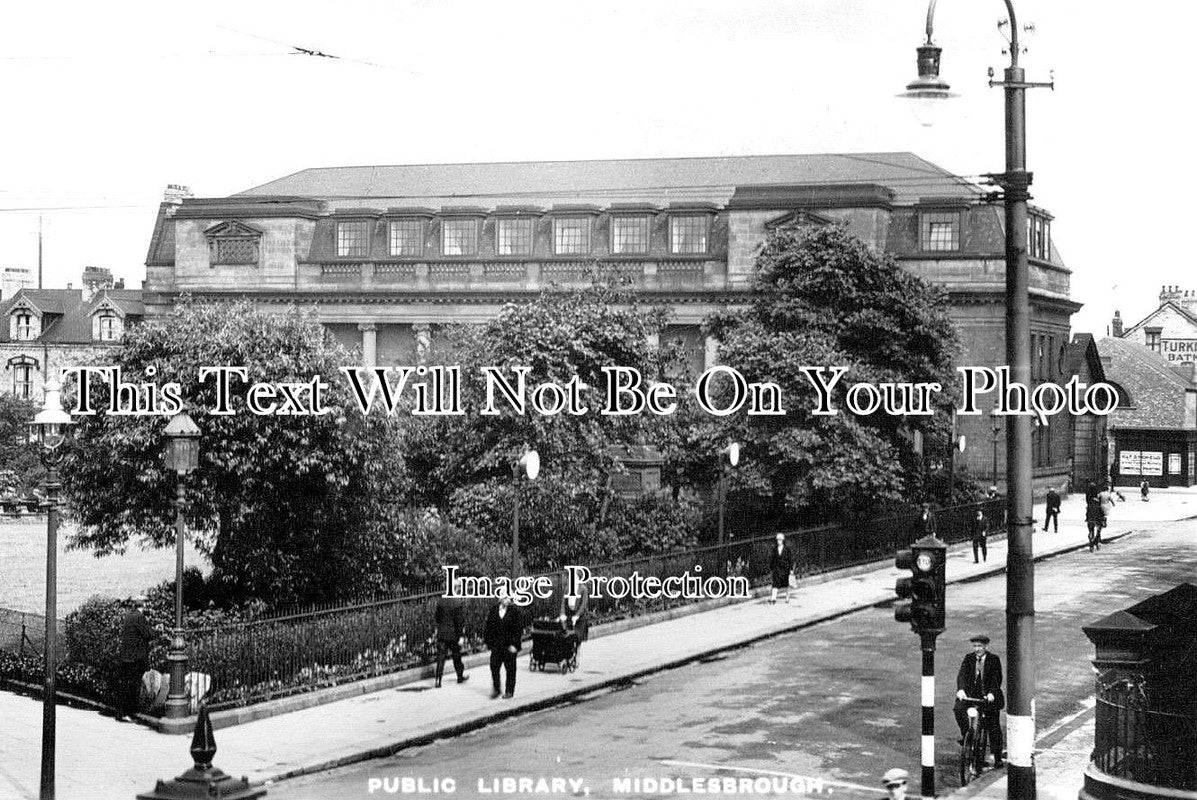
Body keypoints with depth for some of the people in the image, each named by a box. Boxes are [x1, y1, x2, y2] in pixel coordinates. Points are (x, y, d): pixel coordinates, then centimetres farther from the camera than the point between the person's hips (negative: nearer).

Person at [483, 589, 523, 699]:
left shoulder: (514, 610, -5)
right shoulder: (494, 609, 4)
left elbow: (519, 629, -6)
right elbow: (488, 626, 9)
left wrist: (515, 644, -12)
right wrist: (488, 641, 3)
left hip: (510, 645, -3)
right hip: (496, 645, 3)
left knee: (510, 669, 5)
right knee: (494, 666, -1)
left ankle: (509, 691, 16)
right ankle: (495, 689, 14)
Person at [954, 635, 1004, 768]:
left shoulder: (994, 660, -4)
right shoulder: (969, 658, 2)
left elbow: (997, 678, -14)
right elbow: (962, 674, -9)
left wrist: (992, 693, -31)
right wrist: (960, 689, -28)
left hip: (989, 696, -2)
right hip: (971, 694, 2)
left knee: (994, 727, 0)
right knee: (958, 708, -25)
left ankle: (997, 757, 9)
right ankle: (965, 733, -4)